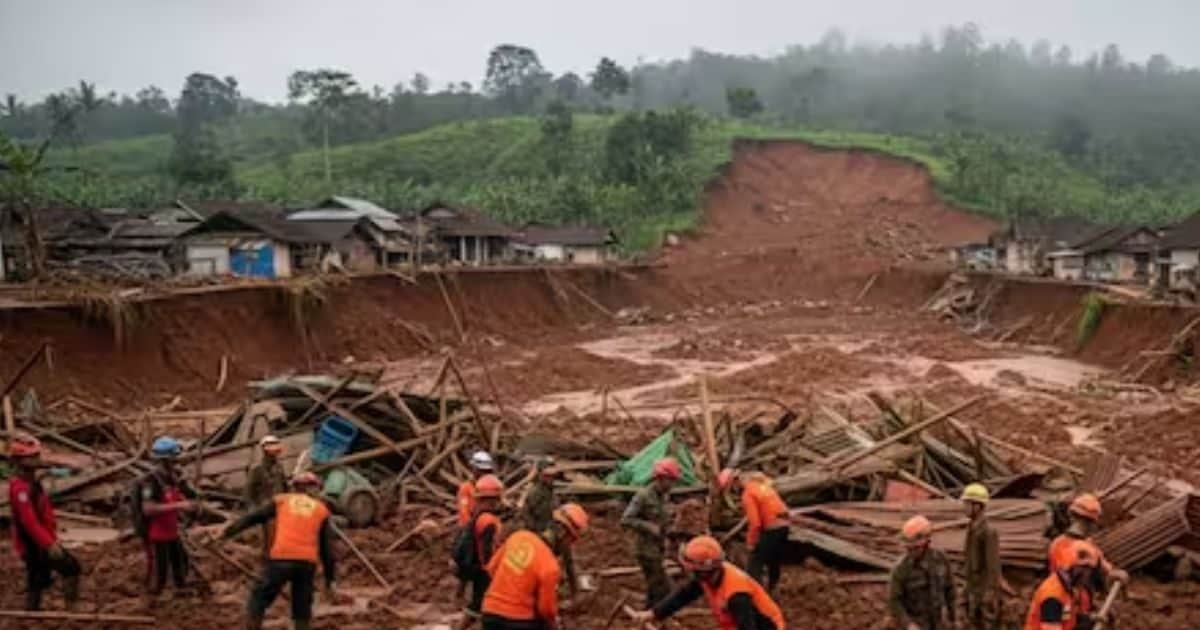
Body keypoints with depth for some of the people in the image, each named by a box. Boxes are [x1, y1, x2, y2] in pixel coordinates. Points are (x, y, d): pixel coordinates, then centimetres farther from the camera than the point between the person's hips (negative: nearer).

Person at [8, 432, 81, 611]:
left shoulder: (32, 482, 10)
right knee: (71, 567, -8)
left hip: (39, 543, 10)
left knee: (38, 581, 17)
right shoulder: (20, 488, -24)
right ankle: (71, 608, -4)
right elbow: (29, 521, -30)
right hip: (33, 545, -10)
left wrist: (52, 538, 18)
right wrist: (49, 544, -32)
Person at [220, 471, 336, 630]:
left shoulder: (282, 500, 20)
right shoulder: (322, 510, 20)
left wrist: (227, 532, 18)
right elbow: (327, 549, 16)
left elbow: (252, 517, 14)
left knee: (258, 601, 12)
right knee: (302, 609, 14)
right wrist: (330, 580, 17)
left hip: (281, 559, -1)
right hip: (307, 562, 2)